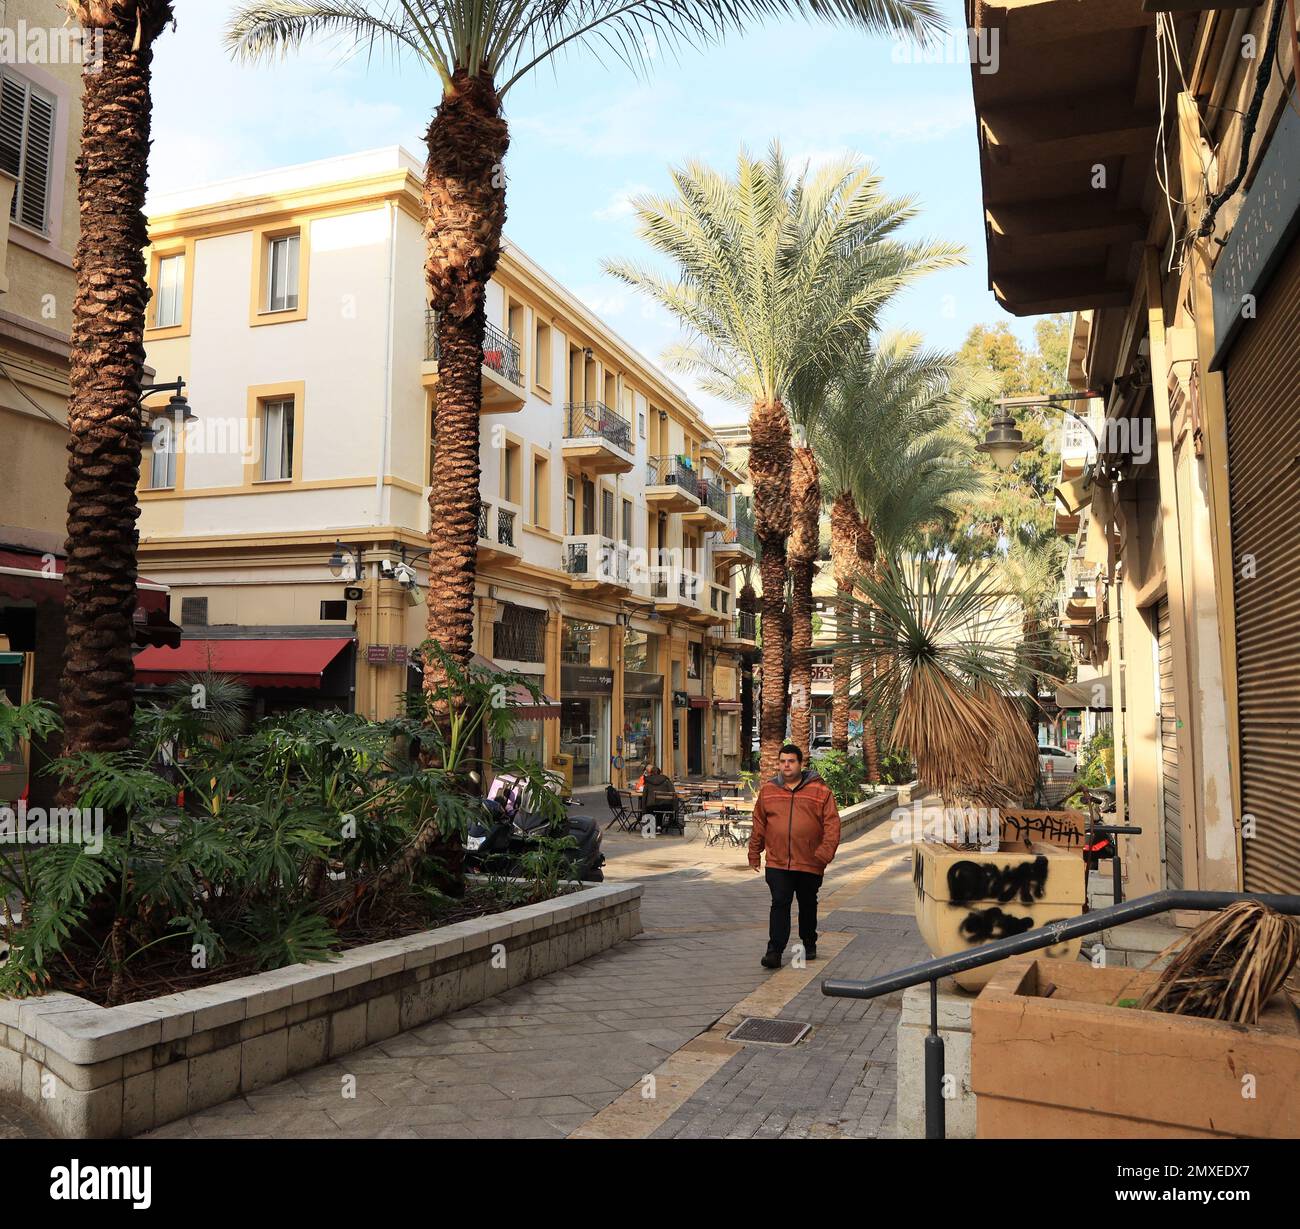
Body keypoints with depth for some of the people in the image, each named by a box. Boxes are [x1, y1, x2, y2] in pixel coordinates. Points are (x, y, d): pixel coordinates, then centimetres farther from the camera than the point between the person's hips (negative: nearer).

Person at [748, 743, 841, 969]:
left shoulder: (819, 791, -4)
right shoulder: (768, 790, 4)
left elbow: (832, 824, -6)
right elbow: (759, 823, 11)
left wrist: (825, 853, -15)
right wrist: (754, 852, 13)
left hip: (809, 863, 0)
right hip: (777, 862, 0)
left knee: (808, 905, 17)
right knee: (779, 904, -7)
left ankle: (809, 944, 35)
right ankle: (775, 951, -4)